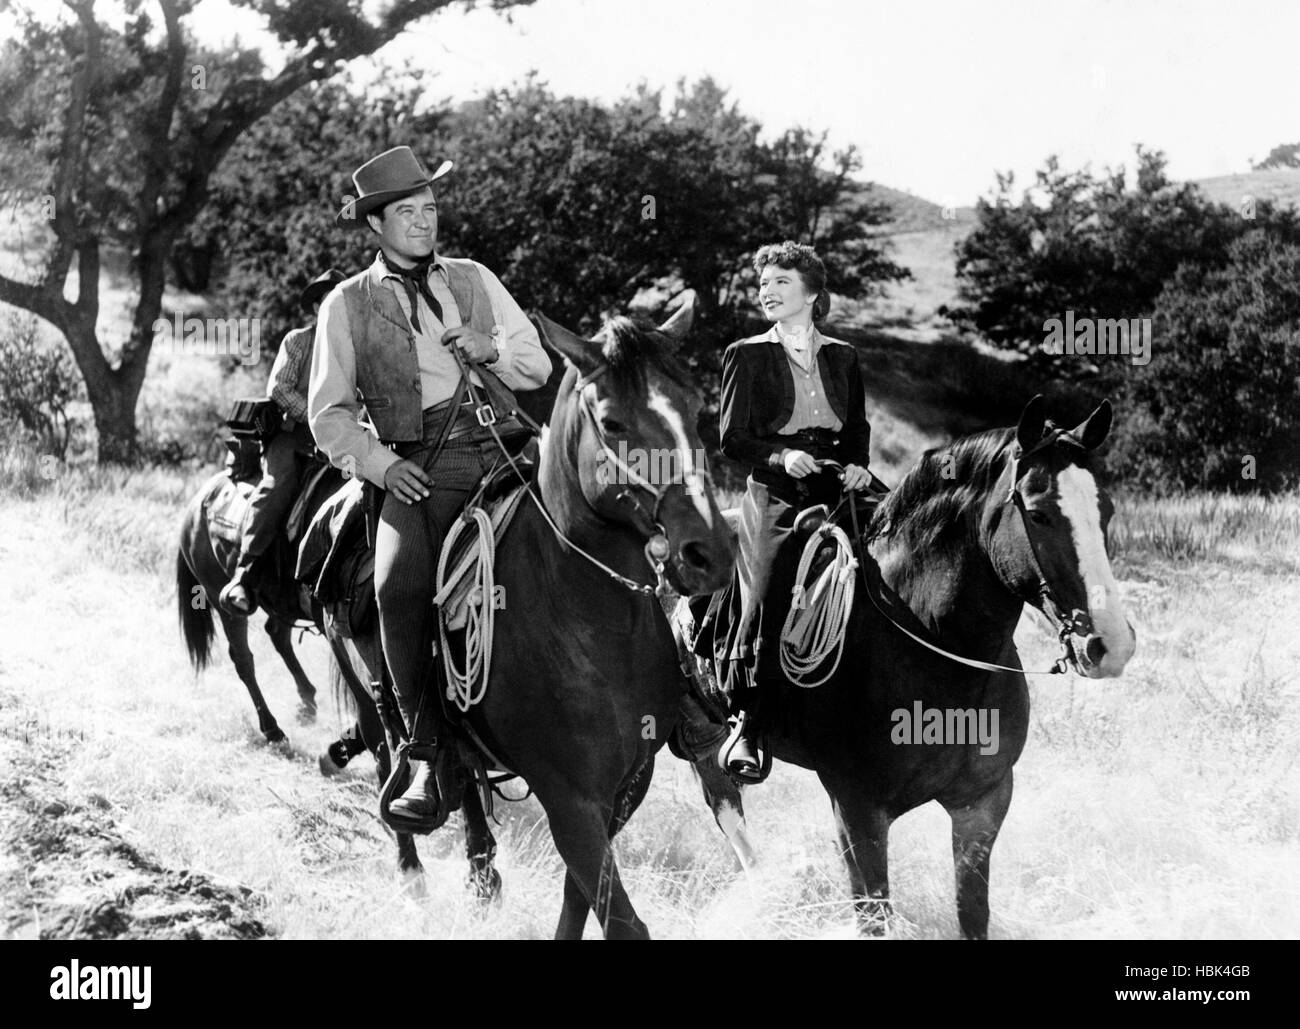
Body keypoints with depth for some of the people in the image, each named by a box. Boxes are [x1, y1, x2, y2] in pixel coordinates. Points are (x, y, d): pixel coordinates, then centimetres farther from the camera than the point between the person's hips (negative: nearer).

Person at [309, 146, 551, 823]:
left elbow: (538, 366, 20)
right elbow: (328, 413, 9)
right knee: (400, 585, -27)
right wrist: (381, 463, -7)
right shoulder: (348, 305, 12)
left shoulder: (473, 280, 20)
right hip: (423, 467, -2)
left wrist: (491, 349, -1)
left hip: (505, 449, 2)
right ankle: (430, 755, -19)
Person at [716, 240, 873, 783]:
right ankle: (746, 726, -6)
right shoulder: (747, 356, 6)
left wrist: (858, 466, 0)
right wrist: (782, 456, -17)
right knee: (765, 604, -11)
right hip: (773, 495, -3)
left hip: (834, 493, 3)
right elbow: (732, 439, 1)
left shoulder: (842, 357, 16)